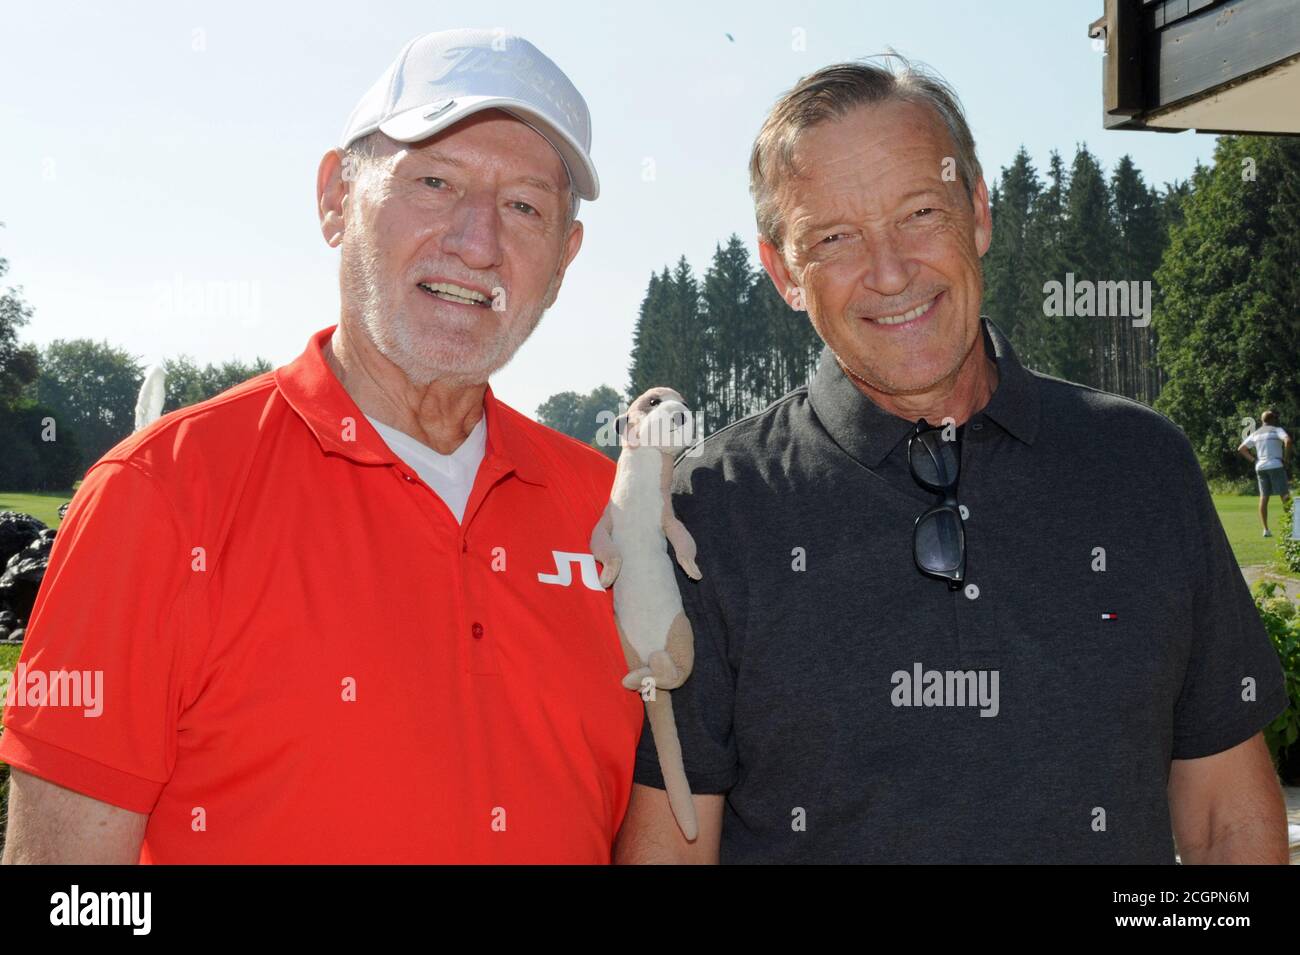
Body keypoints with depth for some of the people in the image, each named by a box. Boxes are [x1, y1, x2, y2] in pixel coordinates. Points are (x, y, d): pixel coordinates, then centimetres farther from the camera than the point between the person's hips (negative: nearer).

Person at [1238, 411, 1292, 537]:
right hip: (1276, 466, -5)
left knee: (1263, 498, 5)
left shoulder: (1255, 433, 15)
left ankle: (1265, 529, 1)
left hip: (1260, 467, 5)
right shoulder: (1277, 430, -2)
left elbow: (1241, 449, 15)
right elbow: (1288, 440, -22)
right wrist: (1286, 459, -12)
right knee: (1285, 496, -2)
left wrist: (1254, 460, 11)